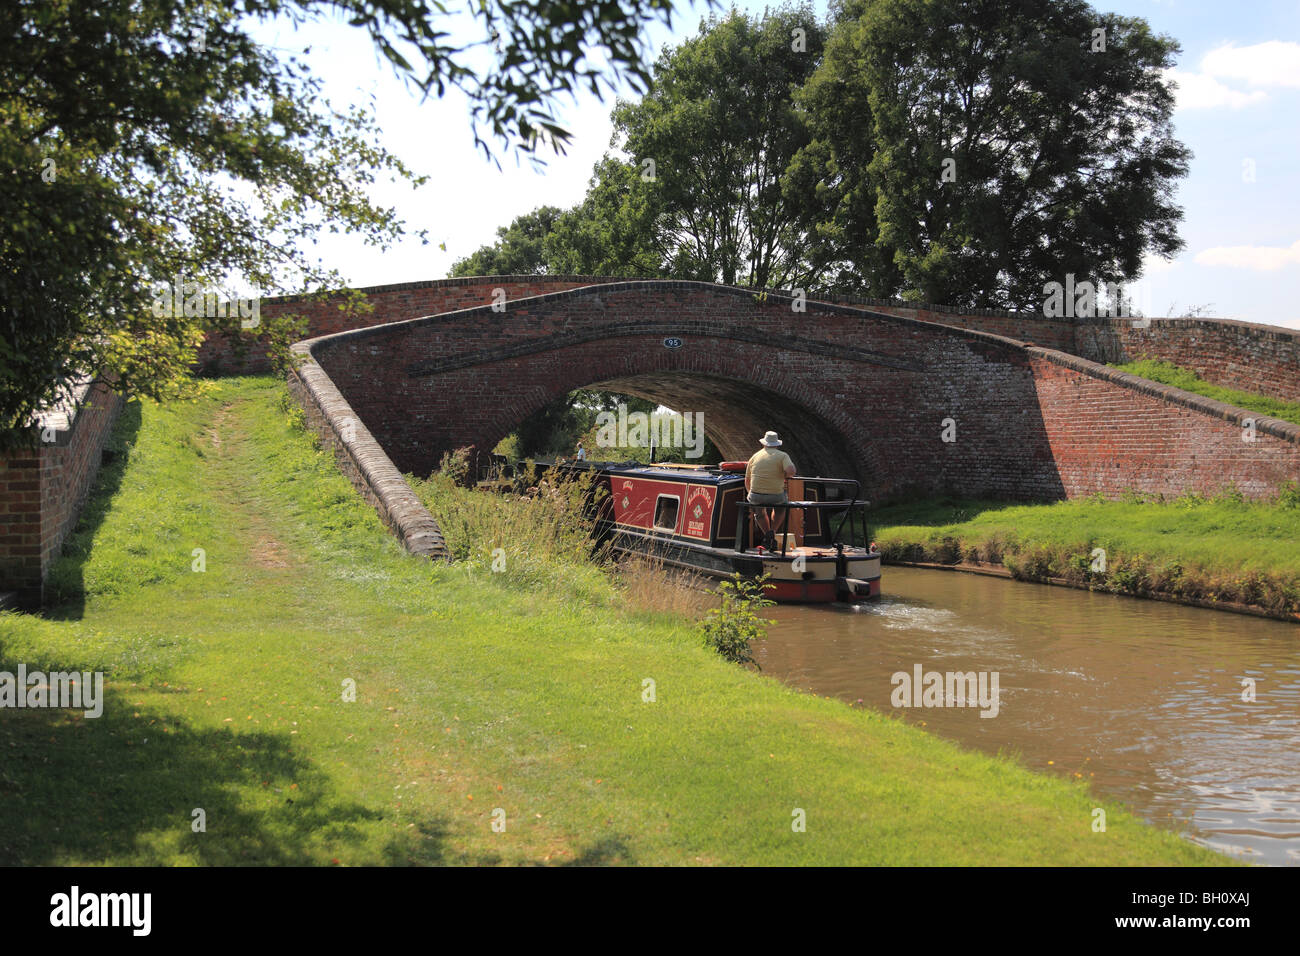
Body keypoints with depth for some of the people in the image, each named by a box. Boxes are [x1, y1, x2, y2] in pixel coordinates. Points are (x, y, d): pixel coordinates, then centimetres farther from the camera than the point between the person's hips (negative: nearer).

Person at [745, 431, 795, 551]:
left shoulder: (755, 456, 11)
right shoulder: (782, 456, 1)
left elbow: (747, 481, 18)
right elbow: (791, 471, -19)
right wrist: (785, 476, 5)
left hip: (756, 496, 2)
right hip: (776, 496, -2)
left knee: (759, 511, 37)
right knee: (782, 503, 36)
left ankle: (767, 533, 20)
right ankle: (773, 530, 25)